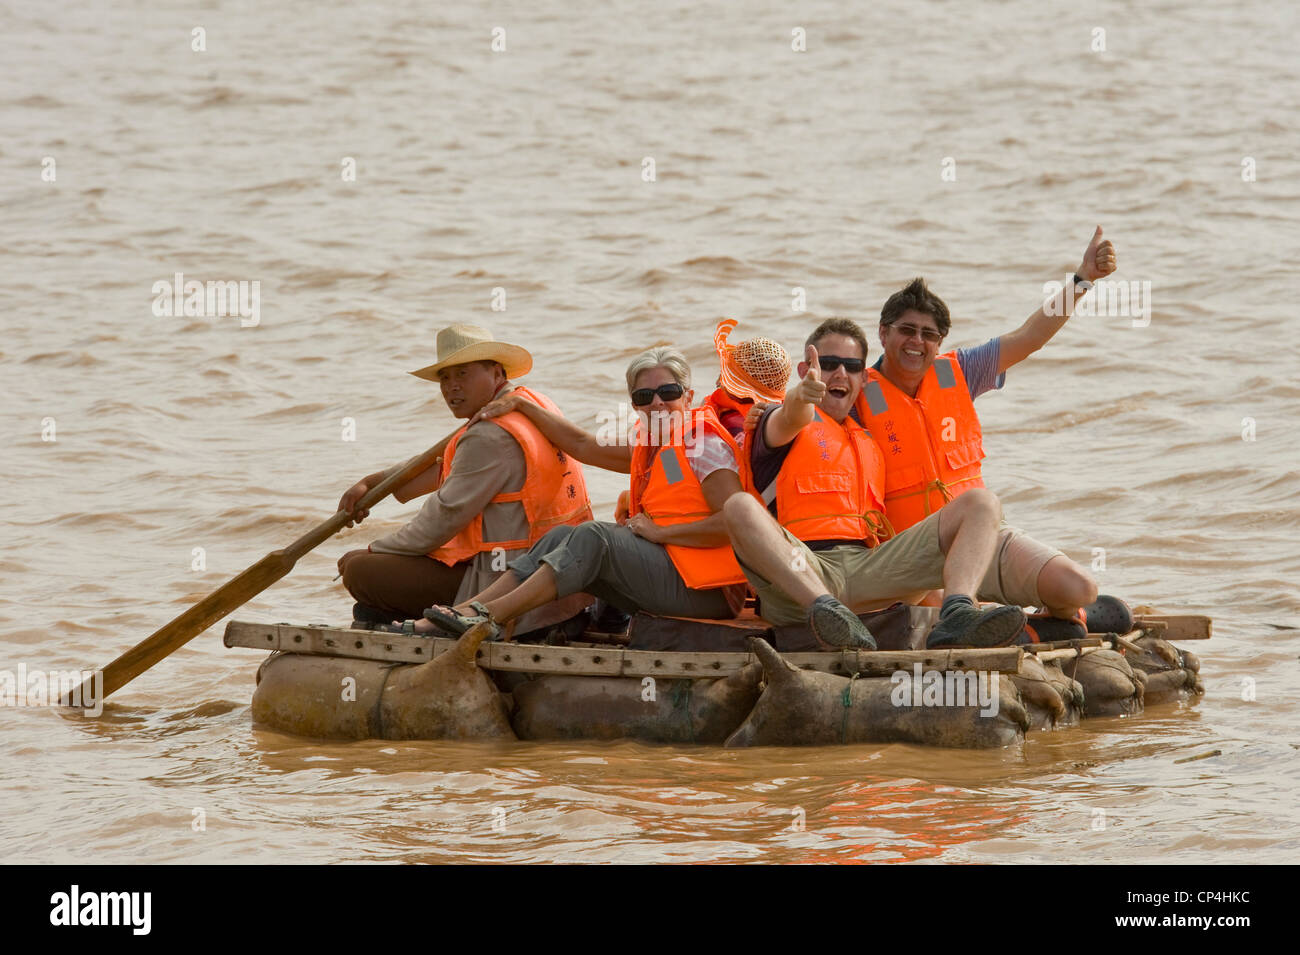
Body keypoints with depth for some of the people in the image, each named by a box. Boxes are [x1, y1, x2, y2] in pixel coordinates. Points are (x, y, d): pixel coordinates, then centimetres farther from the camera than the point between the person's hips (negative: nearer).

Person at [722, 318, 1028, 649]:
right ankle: (824, 609, -54)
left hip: (869, 568, 5)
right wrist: (800, 397, -34)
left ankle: (957, 614, -38)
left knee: (982, 503, -8)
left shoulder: (869, 433, 32)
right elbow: (789, 421, -12)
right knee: (740, 508, -35)